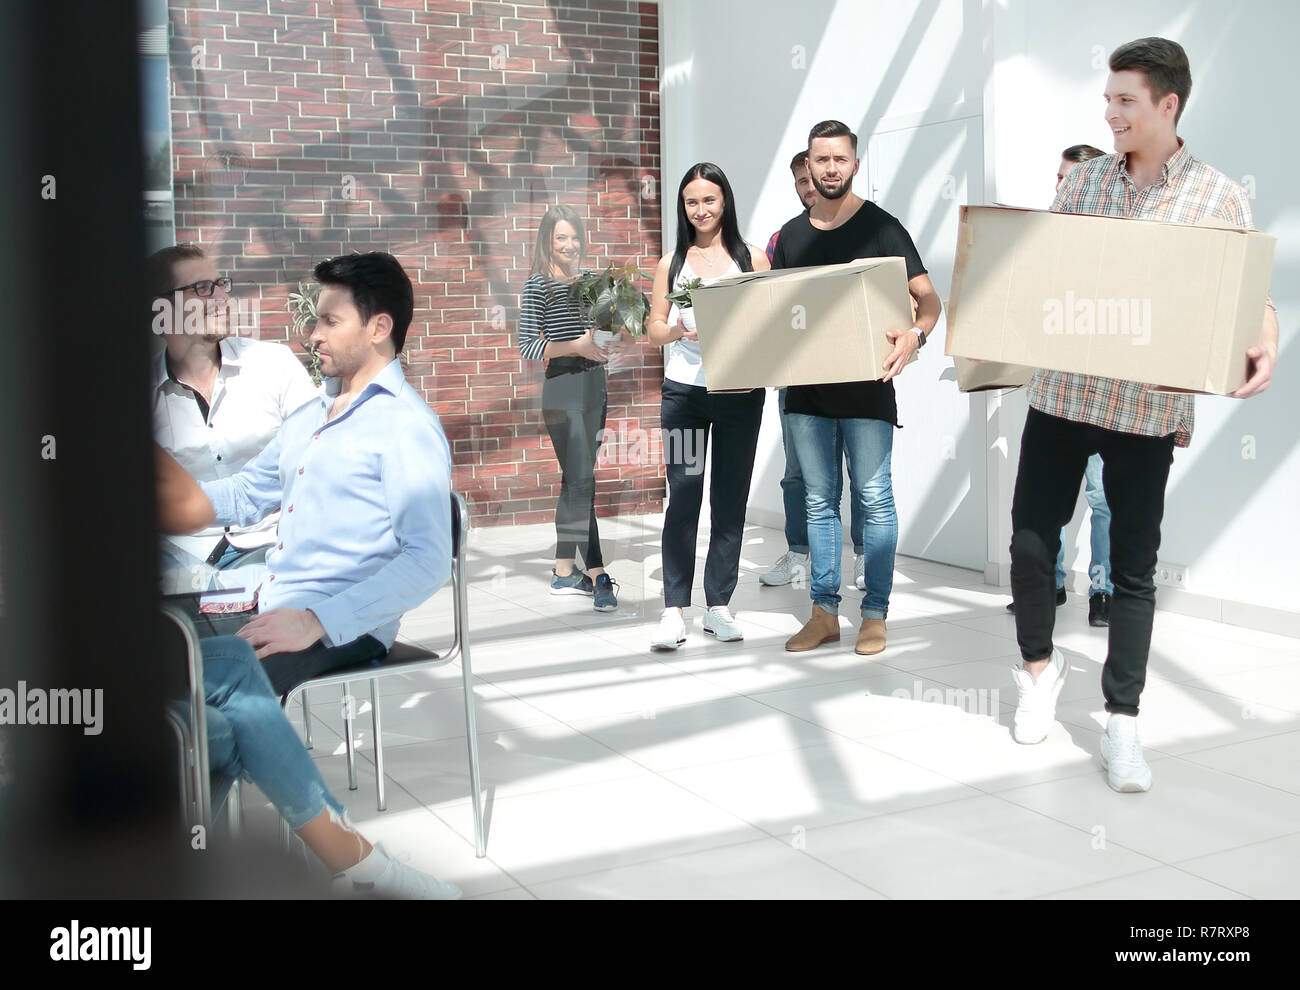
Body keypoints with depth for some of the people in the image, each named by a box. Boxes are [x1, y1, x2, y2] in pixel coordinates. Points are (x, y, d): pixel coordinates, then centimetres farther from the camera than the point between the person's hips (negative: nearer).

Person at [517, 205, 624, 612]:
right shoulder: (538, 285, -5)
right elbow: (527, 345, -10)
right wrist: (577, 346, -18)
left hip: (594, 386, 6)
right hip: (562, 390, -6)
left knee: (575, 480, 10)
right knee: (581, 481, -10)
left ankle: (564, 571, 18)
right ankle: (598, 575, -9)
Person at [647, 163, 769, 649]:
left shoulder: (751, 258, 7)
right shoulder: (672, 263, 10)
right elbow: (654, 327, 10)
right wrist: (678, 330, -11)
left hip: (740, 391, 0)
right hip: (683, 390, 0)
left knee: (730, 498, 5)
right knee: (682, 497, -4)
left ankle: (718, 605, 14)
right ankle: (674, 609, 0)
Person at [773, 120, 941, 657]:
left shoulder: (880, 227, -1)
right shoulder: (791, 234, 13)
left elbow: (928, 297, -5)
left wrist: (915, 335, -26)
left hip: (865, 385, -5)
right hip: (807, 384, 5)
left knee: (874, 497, -2)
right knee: (818, 500, 9)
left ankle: (875, 614, 7)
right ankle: (824, 611, 16)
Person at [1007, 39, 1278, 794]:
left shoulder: (1221, 198, -1)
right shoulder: (1083, 179, 7)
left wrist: (1266, 346, -22)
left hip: (1149, 409, -2)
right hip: (1060, 391, 3)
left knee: (1134, 564, 3)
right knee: (1030, 539, 4)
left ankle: (1123, 724, 13)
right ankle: (1040, 664, 31)